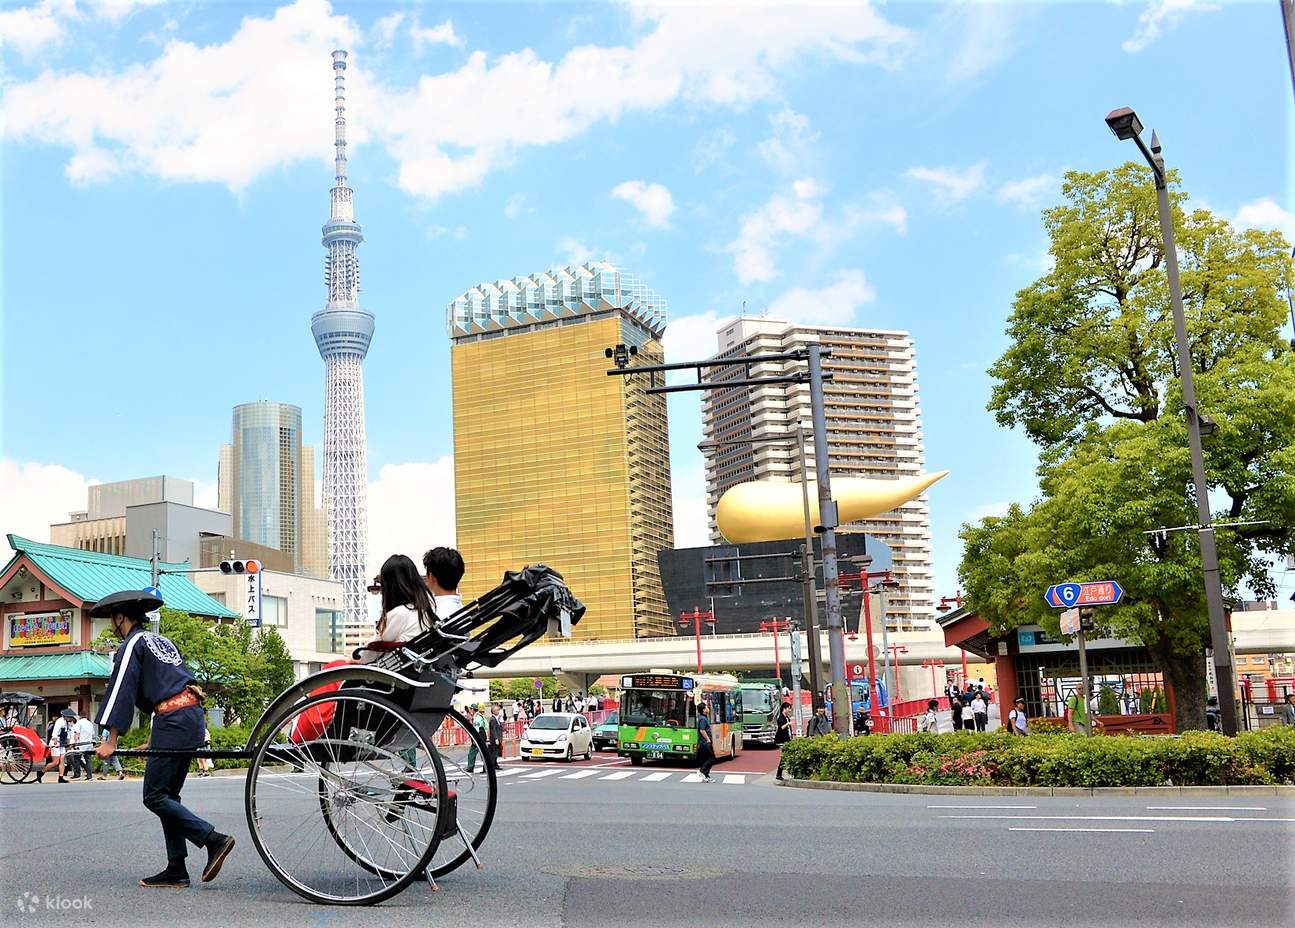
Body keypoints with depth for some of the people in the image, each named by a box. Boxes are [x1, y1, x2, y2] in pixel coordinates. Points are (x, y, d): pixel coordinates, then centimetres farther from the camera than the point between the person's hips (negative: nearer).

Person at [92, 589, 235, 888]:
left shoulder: (132, 645, -1)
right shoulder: (163, 641, 25)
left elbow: (121, 692, -9)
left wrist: (111, 740, -10)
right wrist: (154, 739, 27)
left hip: (172, 721, -9)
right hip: (193, 716, 9)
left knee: (154, 797, -5)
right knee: (168, 795, 12)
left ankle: (214, 839, -13)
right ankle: (176, 870, 11)